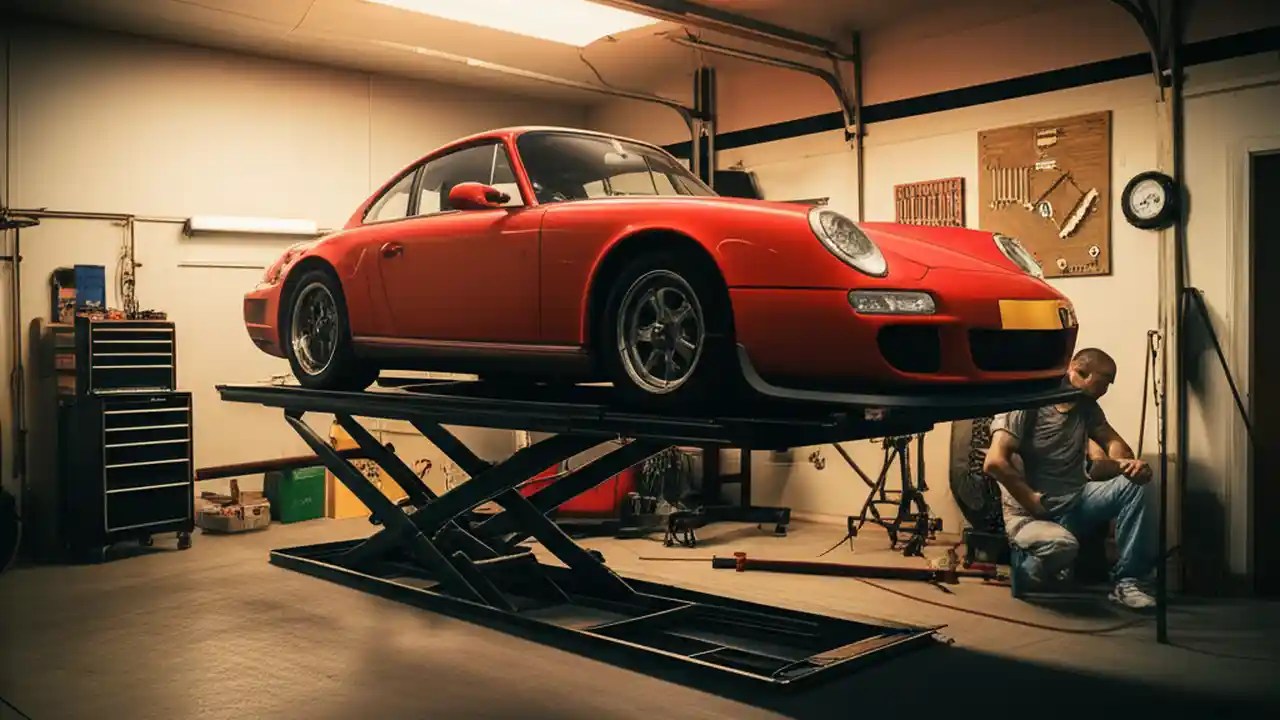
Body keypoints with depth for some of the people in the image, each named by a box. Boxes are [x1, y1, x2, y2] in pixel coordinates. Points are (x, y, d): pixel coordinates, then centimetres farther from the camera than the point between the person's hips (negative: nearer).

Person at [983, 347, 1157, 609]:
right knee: (1063, 545, -39)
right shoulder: (1026, 404, -14)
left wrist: (1126, 463, -11)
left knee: (1133, 484, -16)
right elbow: (995, 462, -22)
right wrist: (1033, 501, -19)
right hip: (1029, 513, -7)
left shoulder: (1087, 407, 8)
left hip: (1076, 502, 7)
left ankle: (1126, 581, -10)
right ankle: (1030, 569, -3)